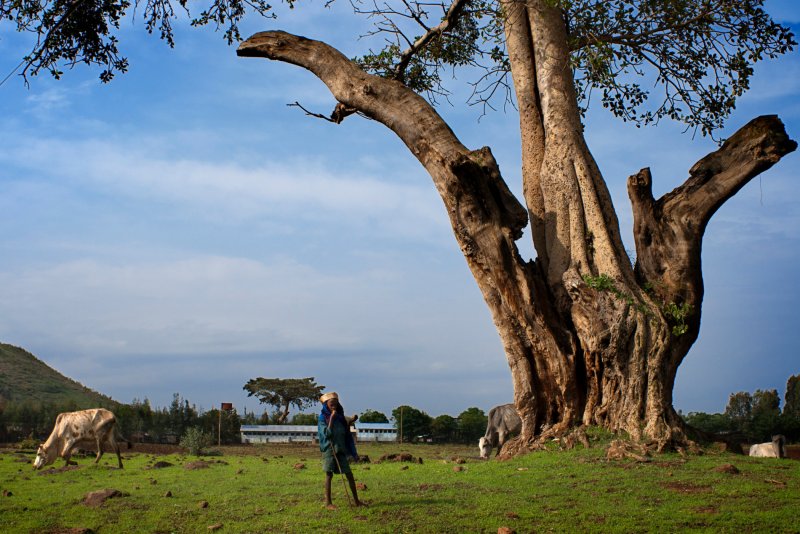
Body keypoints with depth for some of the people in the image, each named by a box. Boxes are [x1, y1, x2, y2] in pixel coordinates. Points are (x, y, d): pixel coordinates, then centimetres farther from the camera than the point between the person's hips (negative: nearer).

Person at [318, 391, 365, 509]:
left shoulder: (340, 417, 11)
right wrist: (331, 418, -17)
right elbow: (327, 433, -17)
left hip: (341, 449, 5)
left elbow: (346, 434, 16)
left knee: (349, 474, 4)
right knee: (329, 474, -4)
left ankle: (356, 500, 11)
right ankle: (328, 502, 2)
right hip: (329, 449, -5)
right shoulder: (323, 417, -3)